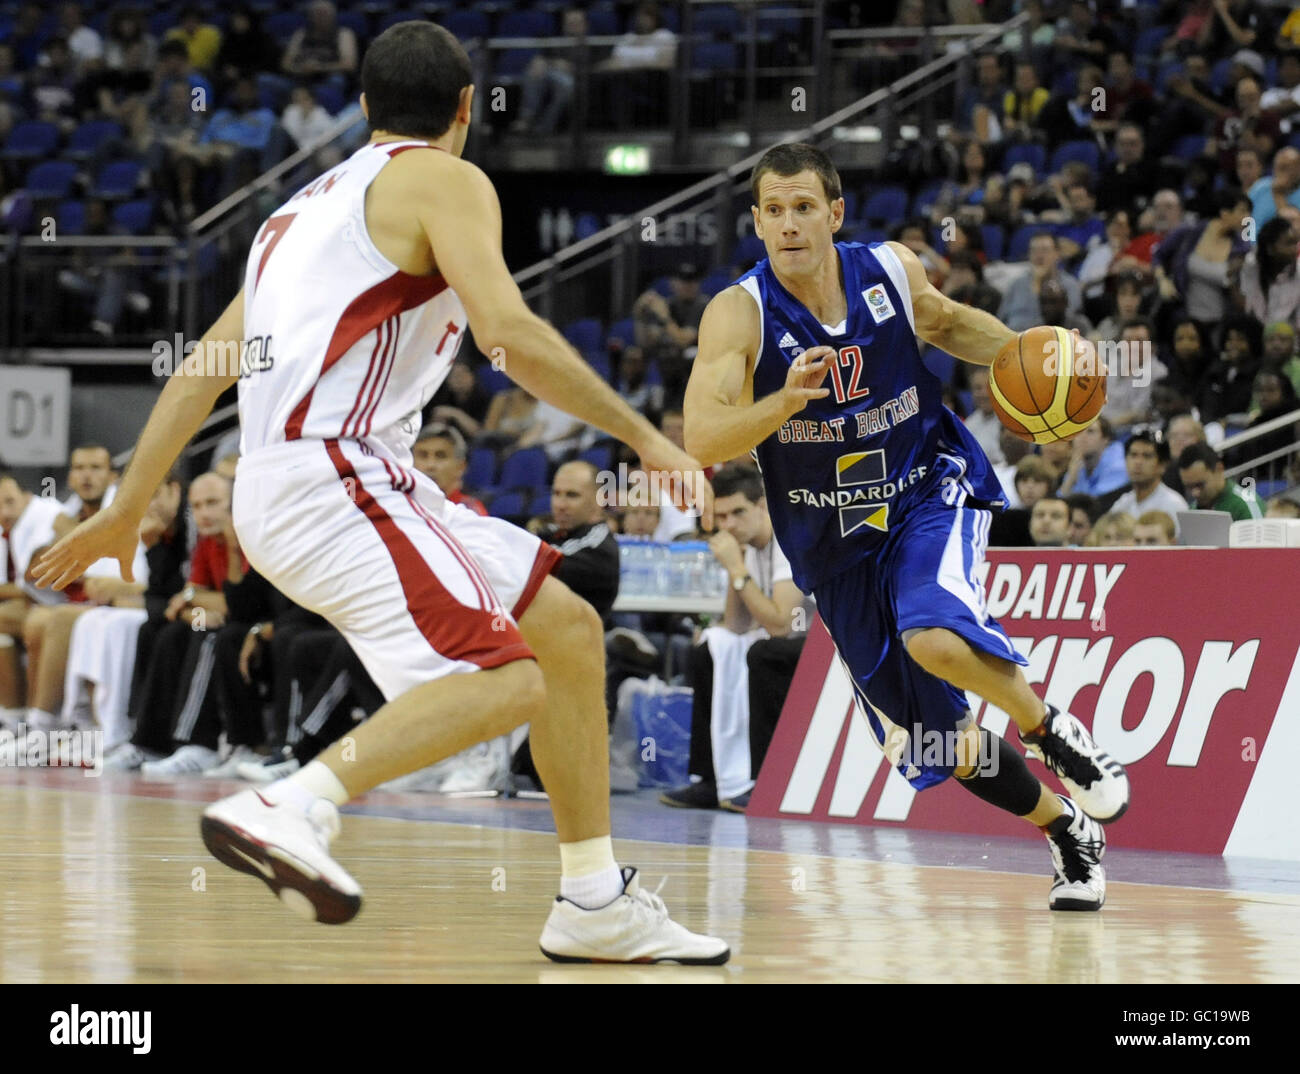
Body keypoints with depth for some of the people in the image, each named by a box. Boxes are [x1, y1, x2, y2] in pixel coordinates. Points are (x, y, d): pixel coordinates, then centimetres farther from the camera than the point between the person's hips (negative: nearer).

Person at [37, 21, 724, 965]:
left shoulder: (316, 202, 26)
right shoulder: (442, 180, 1)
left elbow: (202, 368, 25)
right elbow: (510, 333, -15)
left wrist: (126, 512, 30)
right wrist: (648, 438, -9)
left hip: (353, 476, 9)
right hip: (328, 473, -9)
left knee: (569, 630, 14)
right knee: (502, 680, -24)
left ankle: (596, 905, 15)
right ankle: (289, 811, -37)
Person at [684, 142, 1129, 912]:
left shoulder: (893, 271, -10)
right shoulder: (740, 314, -18)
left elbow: (944, 322, 14)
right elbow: (703, 441, -28)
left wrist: (1019, 350, -4)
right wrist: (786, 401, -45)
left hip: (930, 494, -1)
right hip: (836, 542, 1)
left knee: (935, 637, -34)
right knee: (937, 748, 7)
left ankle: (1054, 732, -6)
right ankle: (1067, 831, 31)